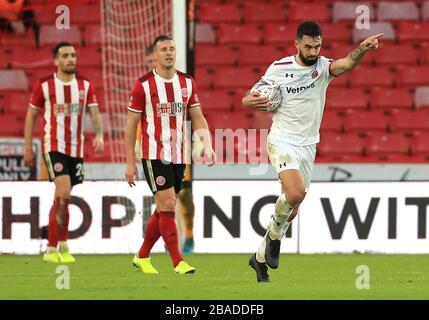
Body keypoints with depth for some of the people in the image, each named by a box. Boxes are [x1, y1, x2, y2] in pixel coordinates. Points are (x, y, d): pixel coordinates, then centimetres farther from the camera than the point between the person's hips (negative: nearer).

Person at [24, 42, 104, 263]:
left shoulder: (85, 86, 7)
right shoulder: (44, 86, -2)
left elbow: (94, 113, 4)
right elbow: (31, 115, 6)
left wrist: (99, 135, -15)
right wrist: (28, 147, 4)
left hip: (76, 149, 4)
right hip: (54, 147, -4)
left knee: (62, 199, 10)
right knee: (63, 193, -18)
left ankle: (52, 248, 20)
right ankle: (62, 246, -11)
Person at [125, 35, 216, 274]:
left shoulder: (187, 83, 7)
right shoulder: (144, 85, -7)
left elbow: (197, 118, 12)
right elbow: (131, 125, -3)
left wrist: (207, 144, -4)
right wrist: (130, 163, -5)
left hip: (179, 156, 5)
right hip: (155, 155, -5)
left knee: (164, 210, 11)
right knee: (167, 206, -12)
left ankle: (142, 257, 25)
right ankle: (178, 262, -10)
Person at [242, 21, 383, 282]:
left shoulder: (323, 67, -4)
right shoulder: (278, 68, -4)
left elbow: (347, 64, -27)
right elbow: (251, 99, 8)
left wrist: (362, 49, -47)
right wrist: (251, 101, -17)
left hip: (308, 146, 3)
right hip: (282, 141, -3)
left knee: (293, 208, 8)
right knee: (296, 192, -28)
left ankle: (260, 258, 26)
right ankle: (275, 235, -1)